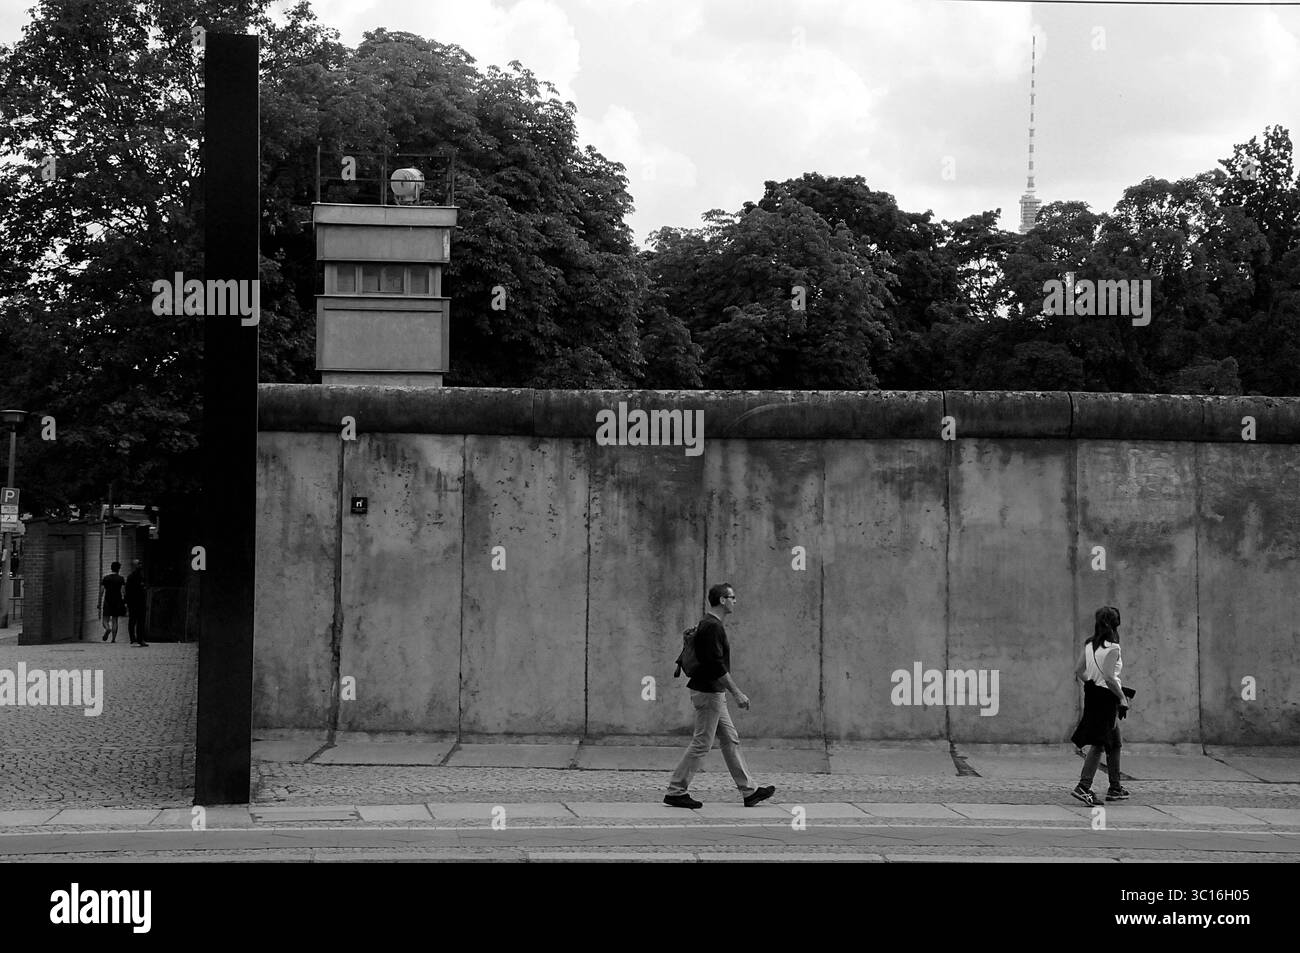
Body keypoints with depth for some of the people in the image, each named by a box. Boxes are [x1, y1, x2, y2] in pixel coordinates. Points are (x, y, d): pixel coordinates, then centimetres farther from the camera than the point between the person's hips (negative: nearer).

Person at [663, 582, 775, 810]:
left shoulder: (707, 624, 14)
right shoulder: (712, 627, -18)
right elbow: (717, 665, -24)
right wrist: (737, 693, -22)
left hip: (713, 692, 11)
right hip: (708, 693, -11)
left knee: (731, 740, 11)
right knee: (701, 744, -5)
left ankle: (749, 791, 15)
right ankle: (675, 792, 0)